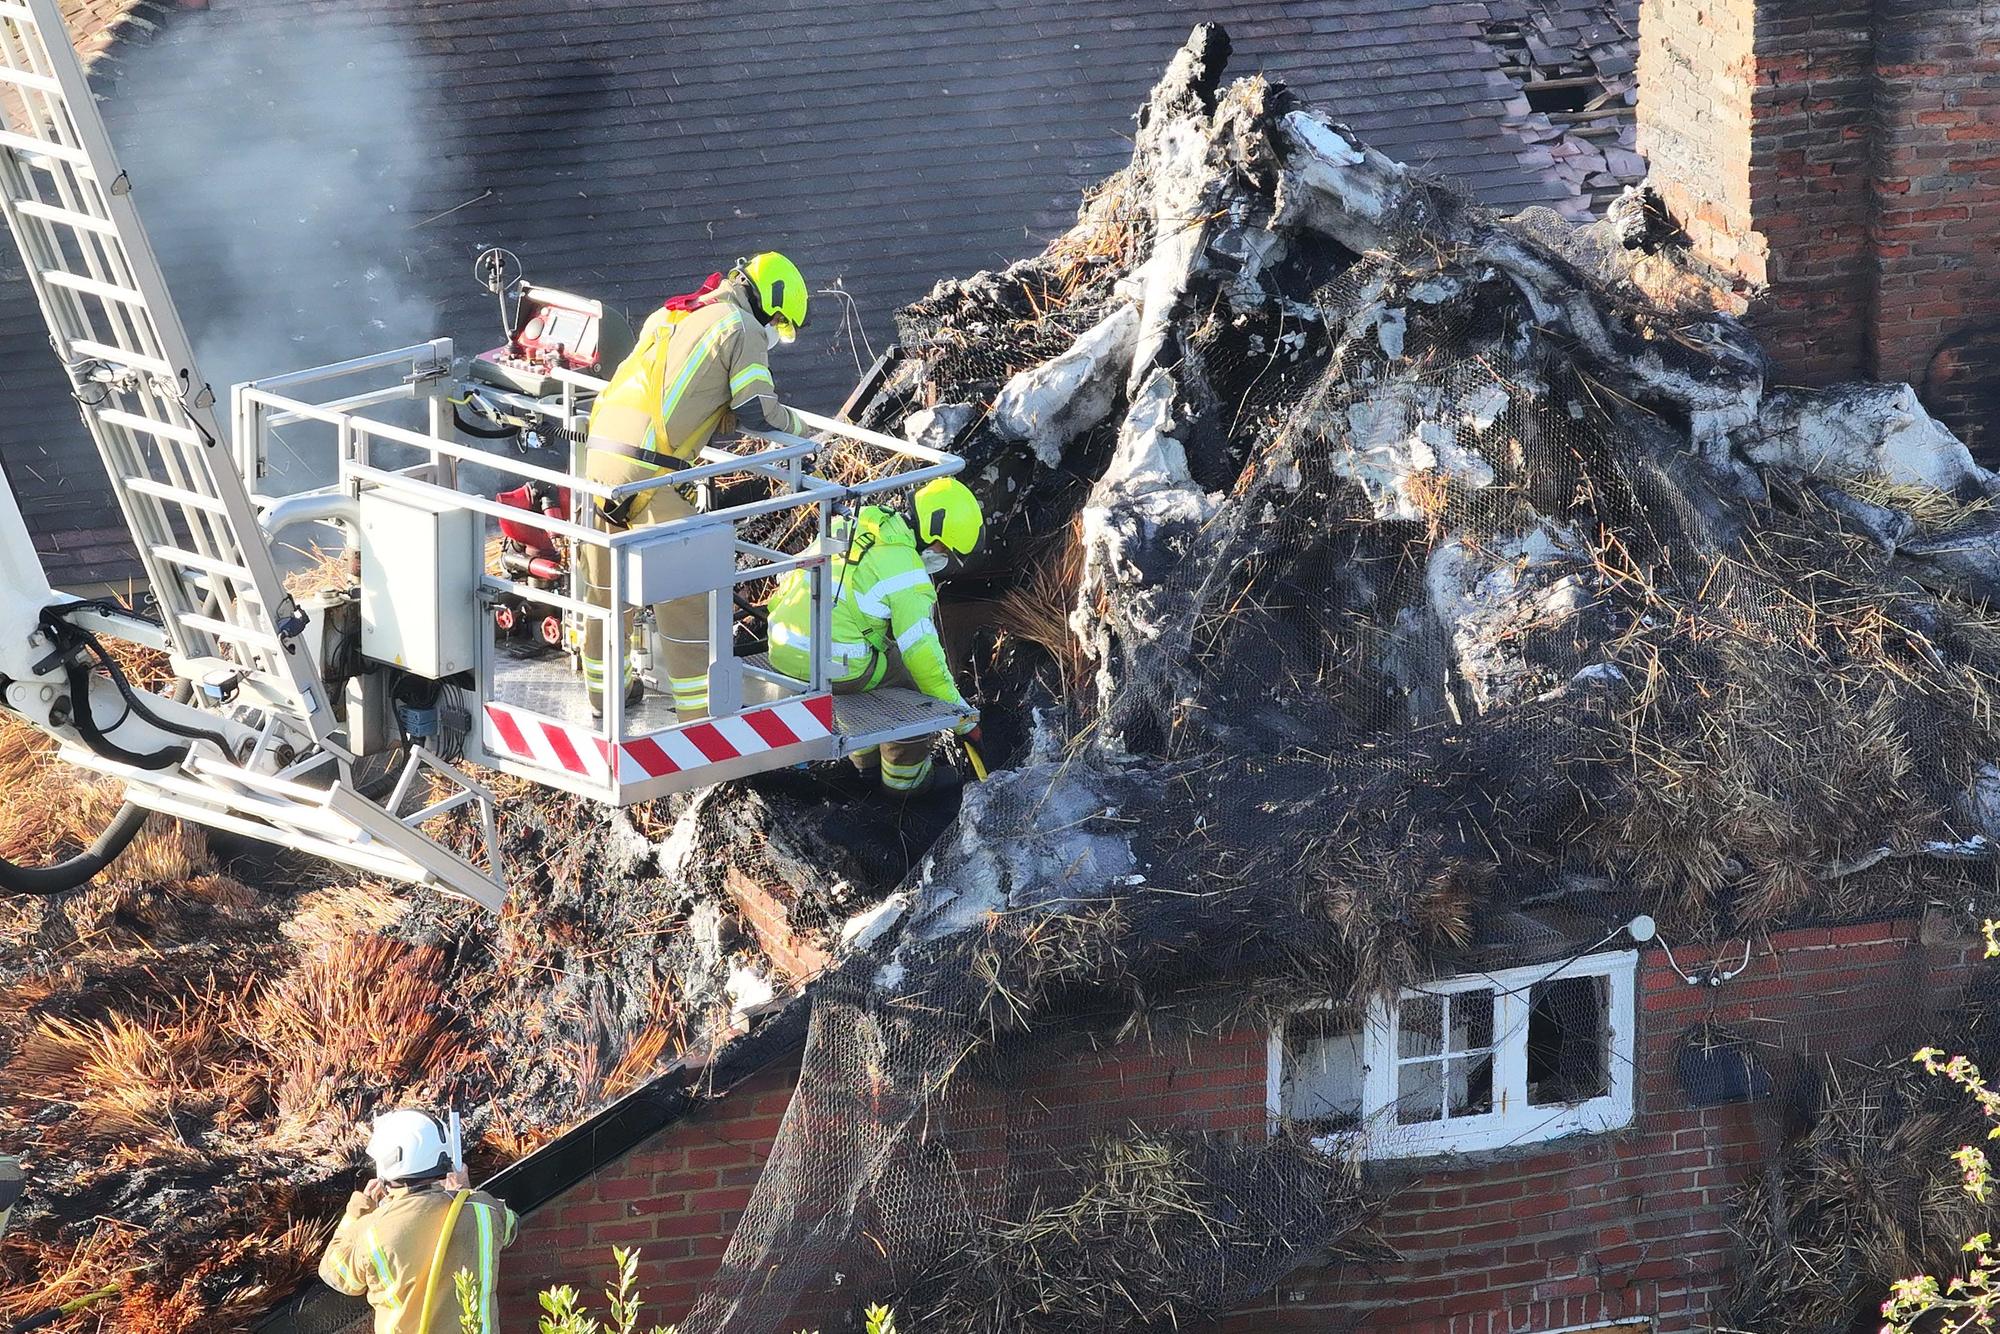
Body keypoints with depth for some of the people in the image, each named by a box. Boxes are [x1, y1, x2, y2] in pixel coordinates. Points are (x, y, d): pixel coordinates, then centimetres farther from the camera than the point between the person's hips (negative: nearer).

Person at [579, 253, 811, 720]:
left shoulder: (675, 319, 23)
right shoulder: (742, 329, -1)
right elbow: (757, 411, -6)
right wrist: (796, 424, 13)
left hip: (601, 449, 8)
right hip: (647, 469, -8)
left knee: (607, 581, 21)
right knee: (684, 592, -1)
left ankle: (603, 689, 33)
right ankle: (699, 712, 1)